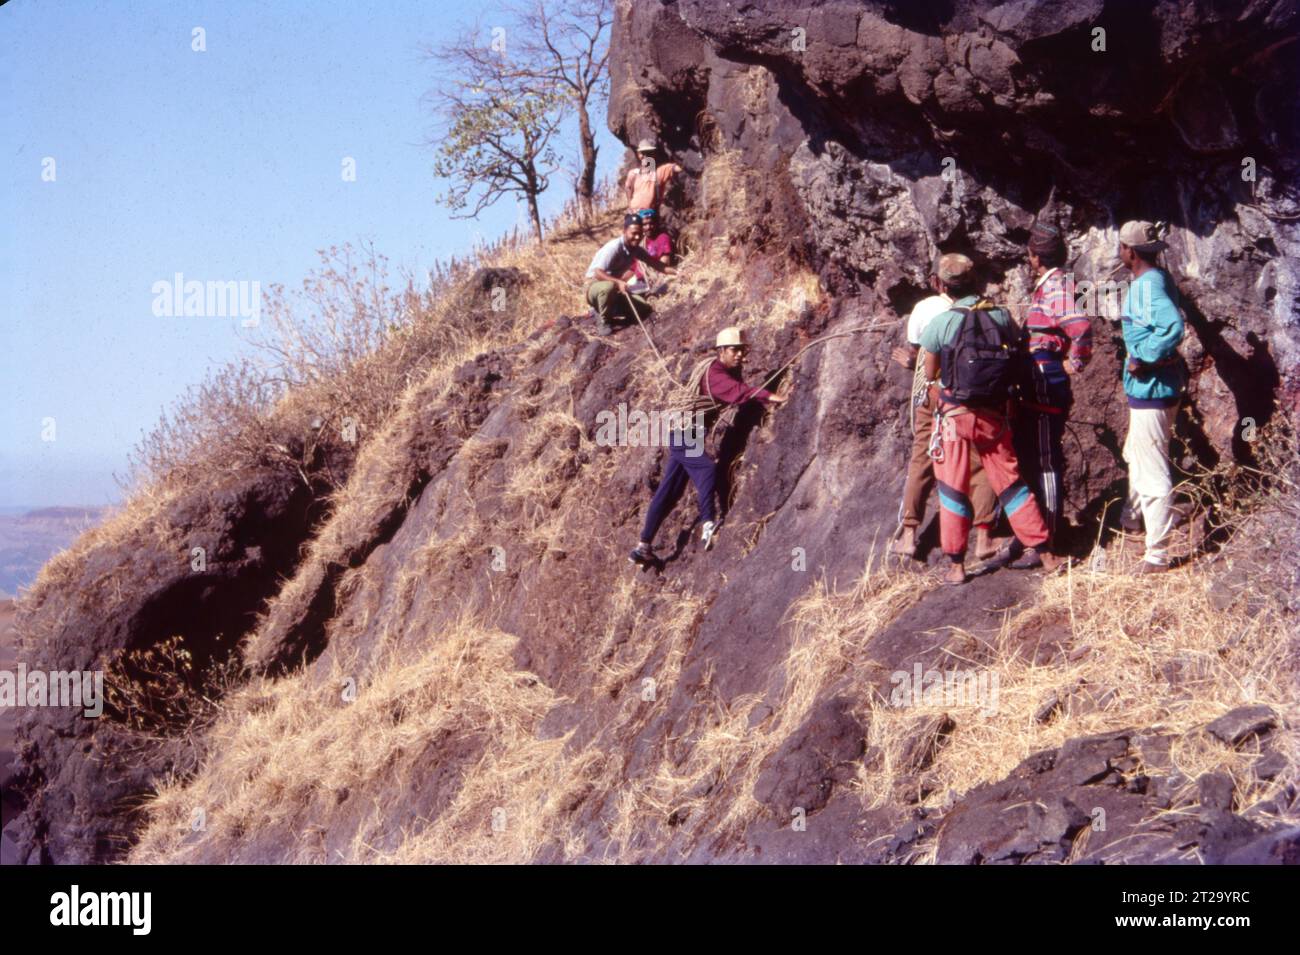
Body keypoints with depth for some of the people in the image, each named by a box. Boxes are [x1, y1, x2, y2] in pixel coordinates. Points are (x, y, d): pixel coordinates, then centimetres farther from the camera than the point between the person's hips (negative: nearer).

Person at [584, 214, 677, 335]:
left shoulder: (636, 249, -3)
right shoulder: (613, 248, -27)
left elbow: (656, 265, 1)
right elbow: (598, 273, -35)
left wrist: (676, 272, -14)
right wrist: (618, 282, -48)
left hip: (614, 287, 8)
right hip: (595, 285, -8)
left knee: (644, 308, -2)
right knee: (609, 286, -41)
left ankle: (601, 310, 10)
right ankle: (602, 320, -16)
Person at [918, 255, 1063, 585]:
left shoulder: (941, 323, -9)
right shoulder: (1002, 316, 0)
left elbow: (930, 374, 0)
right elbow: (1014, 361, 7)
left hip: (955, 414, -3)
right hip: (995, 415, 3)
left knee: (953, 488, 6)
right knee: (1010, 481, 14)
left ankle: (956, 566, 7)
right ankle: (1042, 551, 17)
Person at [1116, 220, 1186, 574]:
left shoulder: (1146, 285, -21)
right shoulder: (1158, 279, 9)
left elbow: (1173, 326, -35)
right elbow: (1169, 321, 24)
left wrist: (1143, 358, -26)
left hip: (1151, 386, -11)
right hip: (1151, 384, 11)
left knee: (1152, 469, -6)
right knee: (1136, 455, 28)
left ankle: (1157, 554, -2)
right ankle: (1132, 518, 47)